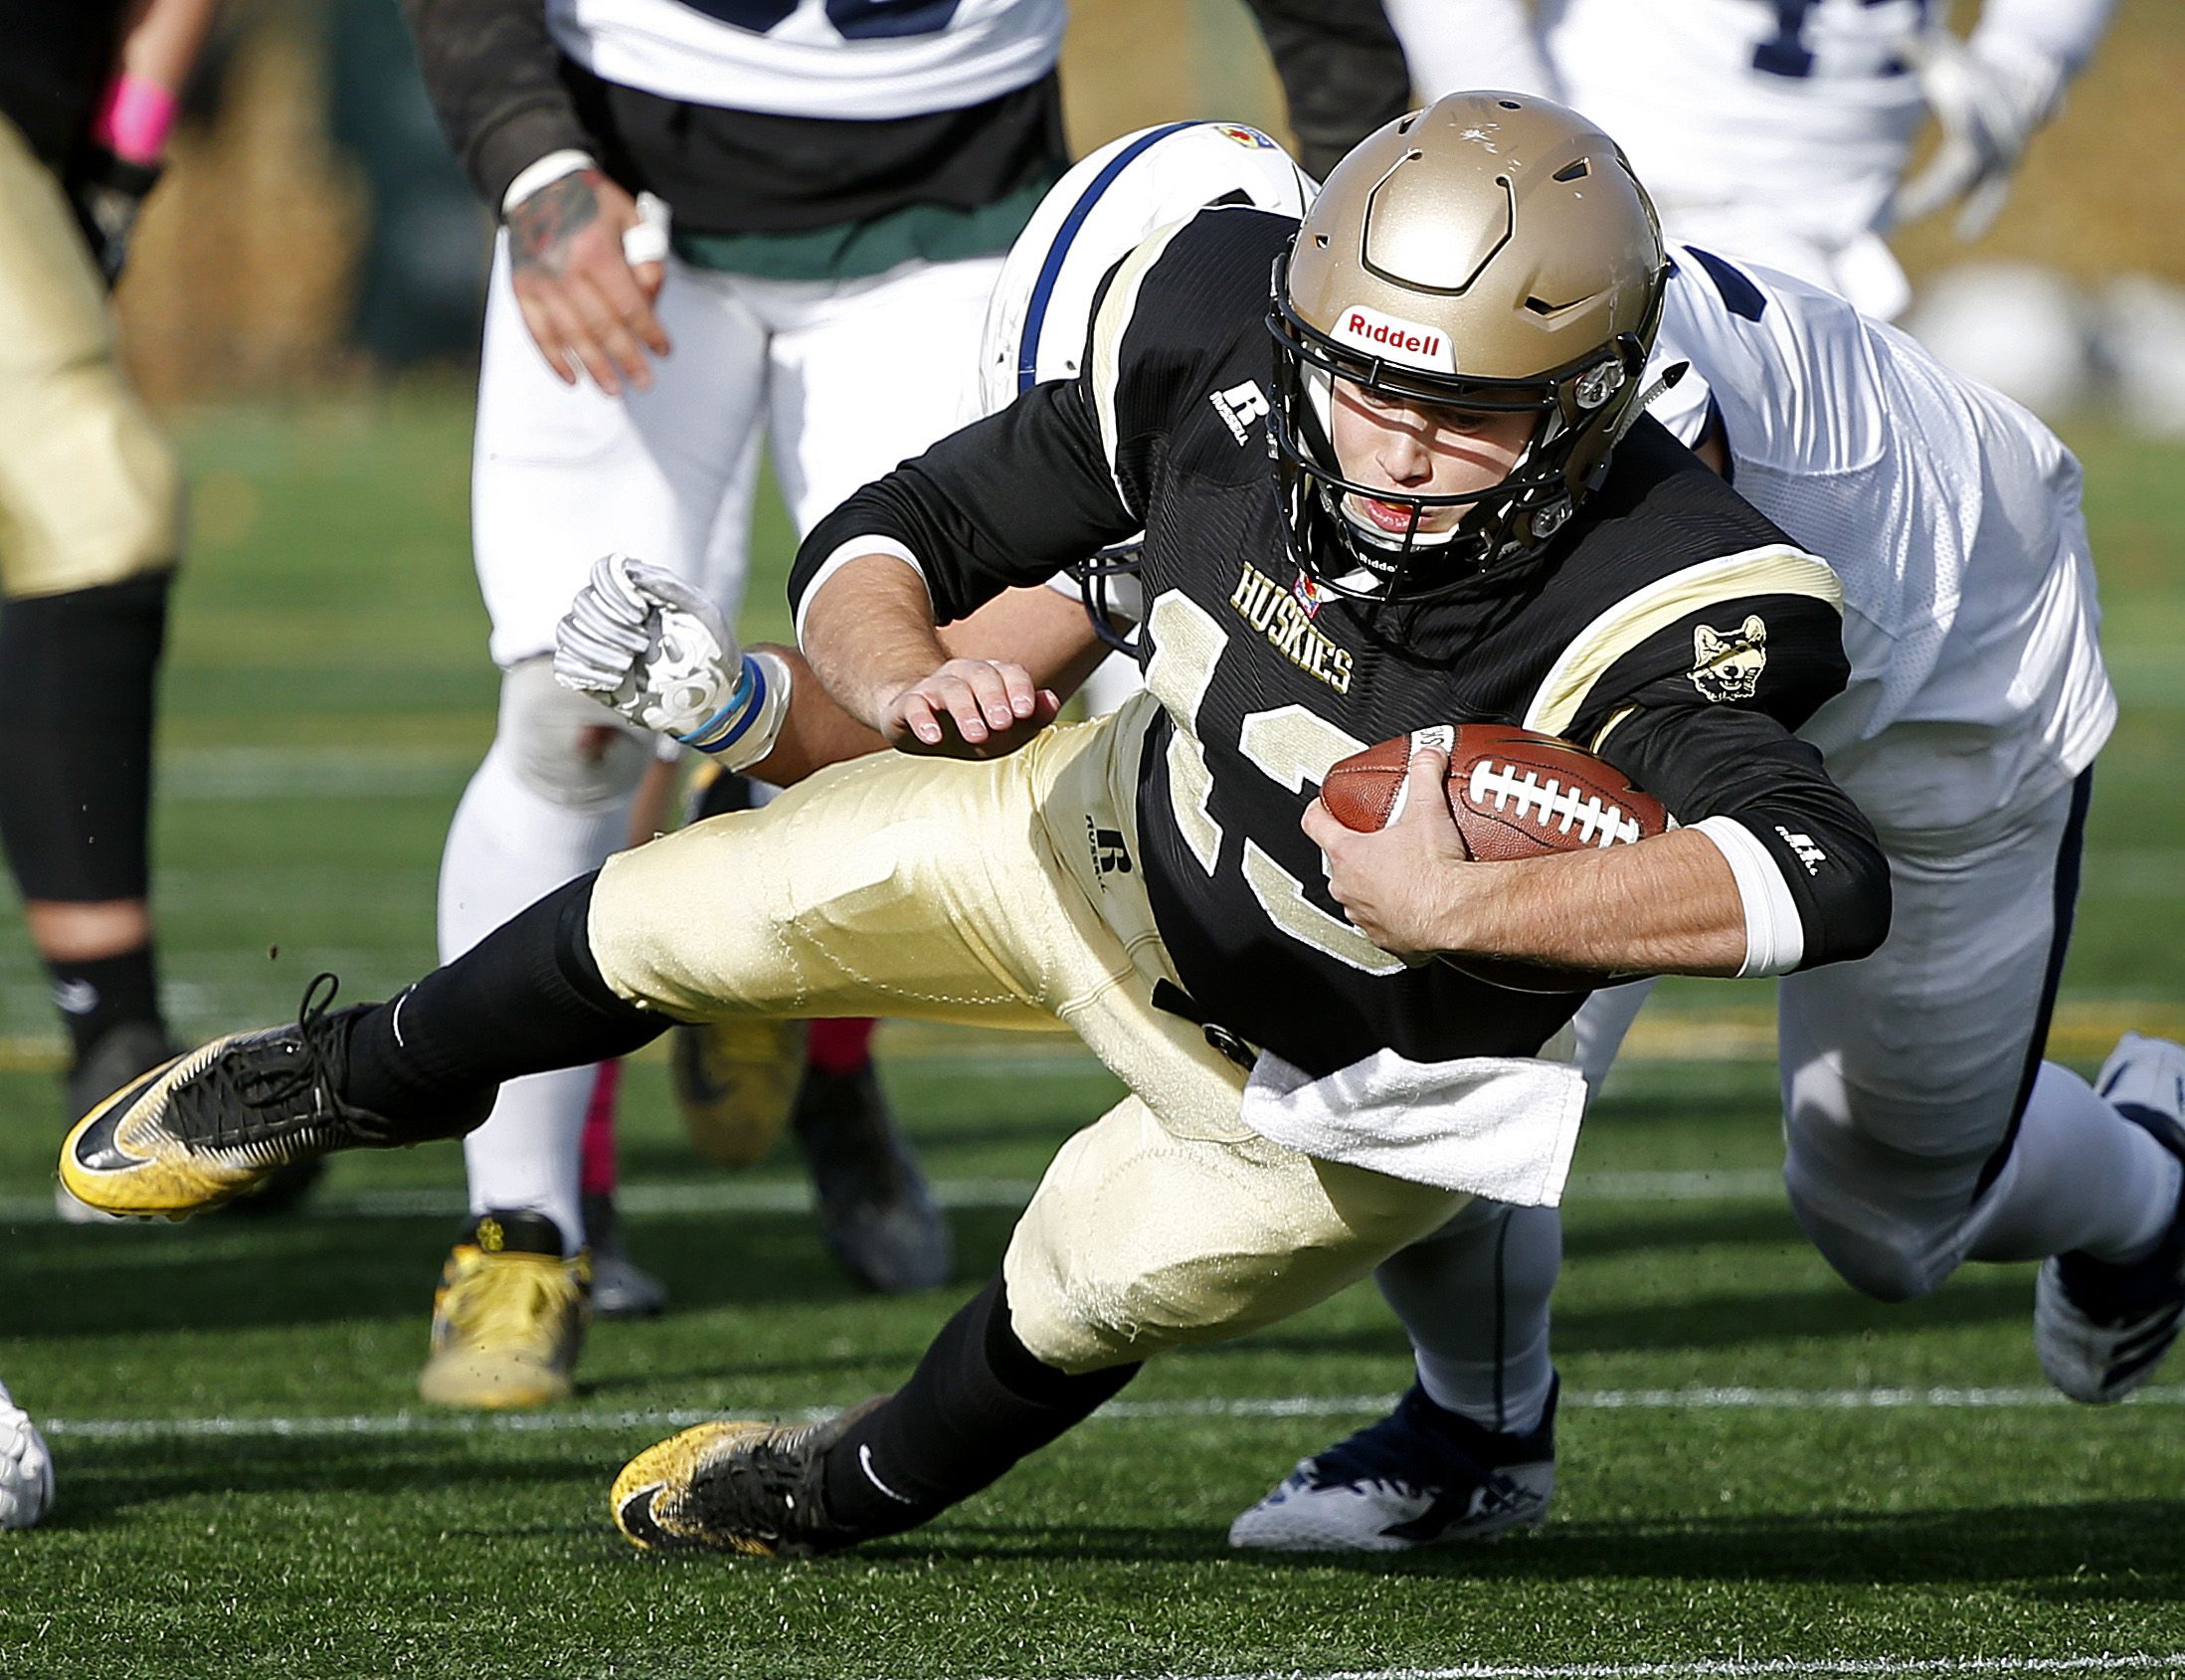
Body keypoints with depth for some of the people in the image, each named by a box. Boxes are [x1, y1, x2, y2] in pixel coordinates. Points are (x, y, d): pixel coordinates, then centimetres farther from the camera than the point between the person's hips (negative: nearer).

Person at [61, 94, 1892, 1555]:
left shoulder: (1650, 612, -42)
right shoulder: (1227, 338, -28)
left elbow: (1831, 881, -58)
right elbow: (882, 541, -18)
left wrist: (1470, 905, -61)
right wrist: (903, 678, -41)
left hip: (1343, 1083, -4)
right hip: (1124, 827, 4)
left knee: (1091, 1283, 11)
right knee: (688, 915, 11)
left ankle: (863, 1489, 50)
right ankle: (358, 1082, 46)